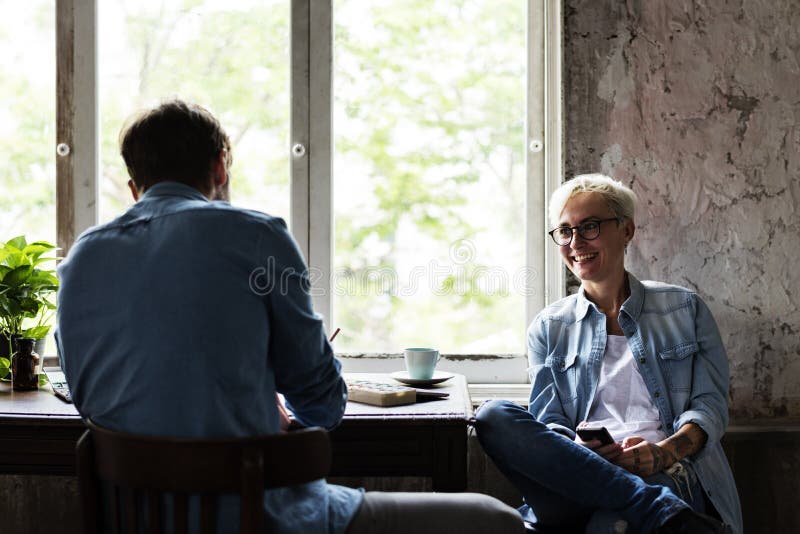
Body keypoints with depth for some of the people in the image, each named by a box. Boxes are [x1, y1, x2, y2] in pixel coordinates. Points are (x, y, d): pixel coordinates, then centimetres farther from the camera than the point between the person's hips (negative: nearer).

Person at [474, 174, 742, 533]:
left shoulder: (684, 309, 16)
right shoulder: (548, 328, 19)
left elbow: (710, 402, 8)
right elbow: (548, 422, 10)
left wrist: (665, 452, -14)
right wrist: (576, 449, -16)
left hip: (668, 473, -5)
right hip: (578, 473, 6)